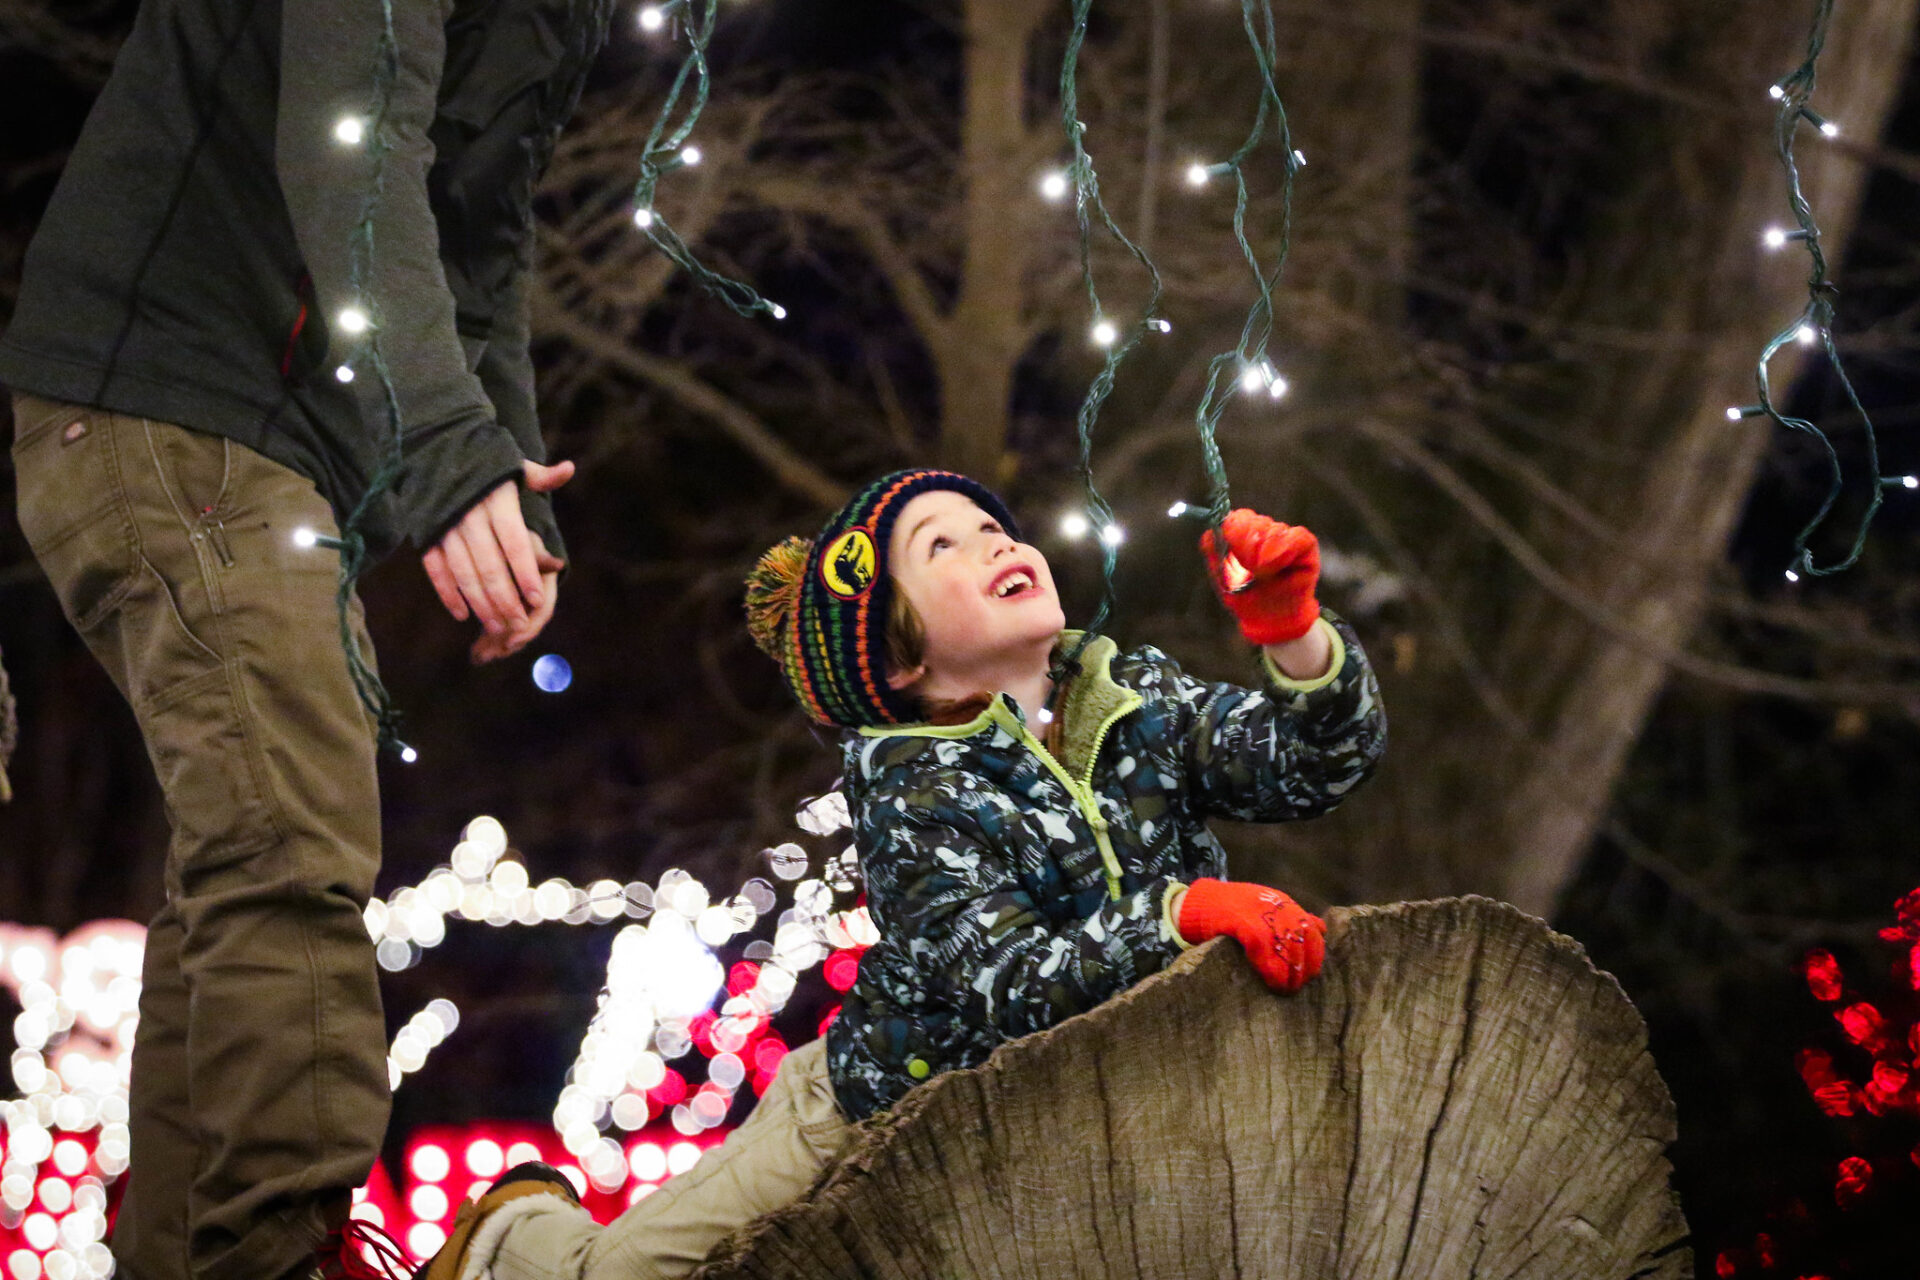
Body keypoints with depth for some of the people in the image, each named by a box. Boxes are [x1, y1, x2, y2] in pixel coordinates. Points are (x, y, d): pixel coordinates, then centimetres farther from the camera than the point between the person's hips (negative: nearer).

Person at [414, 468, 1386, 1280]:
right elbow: (1011, 985, -34)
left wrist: (1294, 633, -37)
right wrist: (1186, 911, -45)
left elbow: (1317, 764, -18)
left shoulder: (1141, 704, -9)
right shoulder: (916, 792, -24)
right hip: (889, 1119, -4)